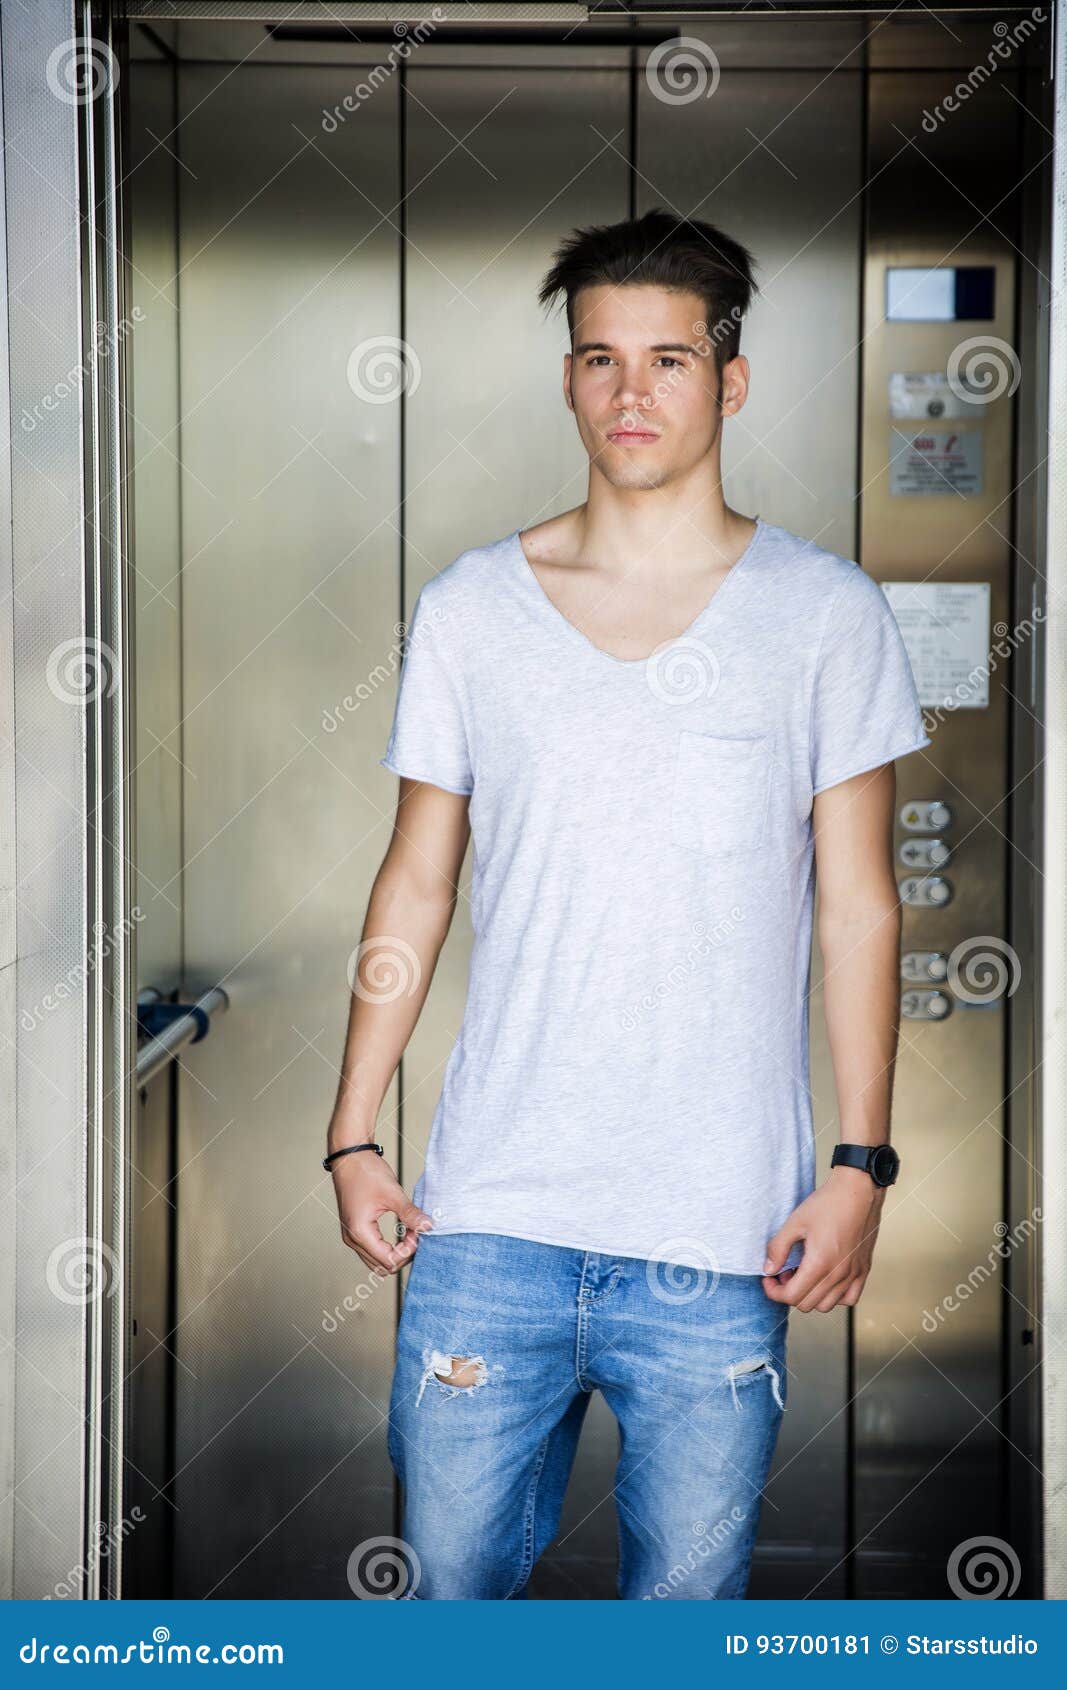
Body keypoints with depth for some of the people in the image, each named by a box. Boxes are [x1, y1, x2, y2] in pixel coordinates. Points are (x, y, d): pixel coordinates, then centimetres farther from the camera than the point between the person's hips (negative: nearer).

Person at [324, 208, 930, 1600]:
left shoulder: (827, 613, 1)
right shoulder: (468, 609, 5)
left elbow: (859, 905, 2)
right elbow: (416, 882, 10)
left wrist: (861, 1166, -4)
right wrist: (353, 1137, 6)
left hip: (723, 1230, -1)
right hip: (489, 1214, 2)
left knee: (690, 1593, 8)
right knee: (452, 1575, 9)